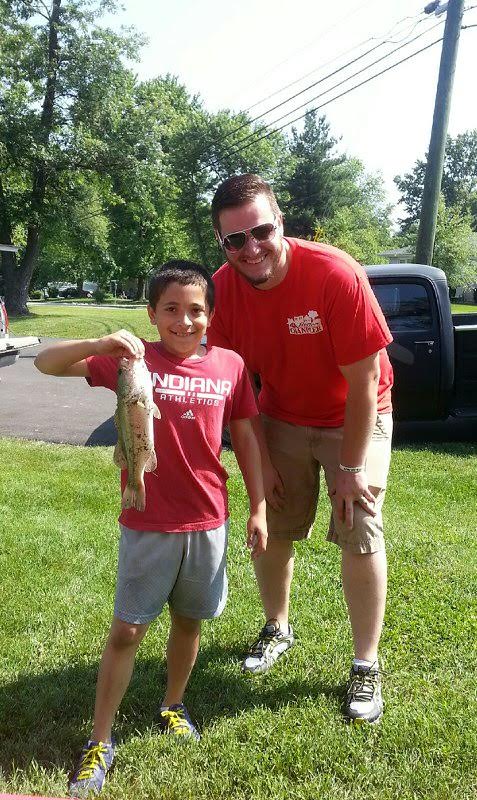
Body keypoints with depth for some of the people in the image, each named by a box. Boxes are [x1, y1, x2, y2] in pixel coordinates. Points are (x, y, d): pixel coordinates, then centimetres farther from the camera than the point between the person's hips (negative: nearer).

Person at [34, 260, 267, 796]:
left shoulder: (230, 366, -2)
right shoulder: (133, 359, -9)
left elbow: (244, 439, 6)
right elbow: (46, 363, -15)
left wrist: (258, 507, 5)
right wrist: (99, 345, -34)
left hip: (208, 521, 3)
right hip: (147, 524, -2)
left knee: (189, 620, 18)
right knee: (127, 629, 6)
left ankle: (173, 706, 42)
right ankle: (99, 741, 22)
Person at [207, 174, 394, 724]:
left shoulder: (336, 275, -29)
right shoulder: (224, 289, -16)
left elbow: (363, 380, -23)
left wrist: (352, 468, -18)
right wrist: (261, 461, -6)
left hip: (355, 419, -4)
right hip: (281, 419, 4)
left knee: (359, 536, -5)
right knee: (271, 530, 9)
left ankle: (366, 666, 13)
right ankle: (277, 628, 35)